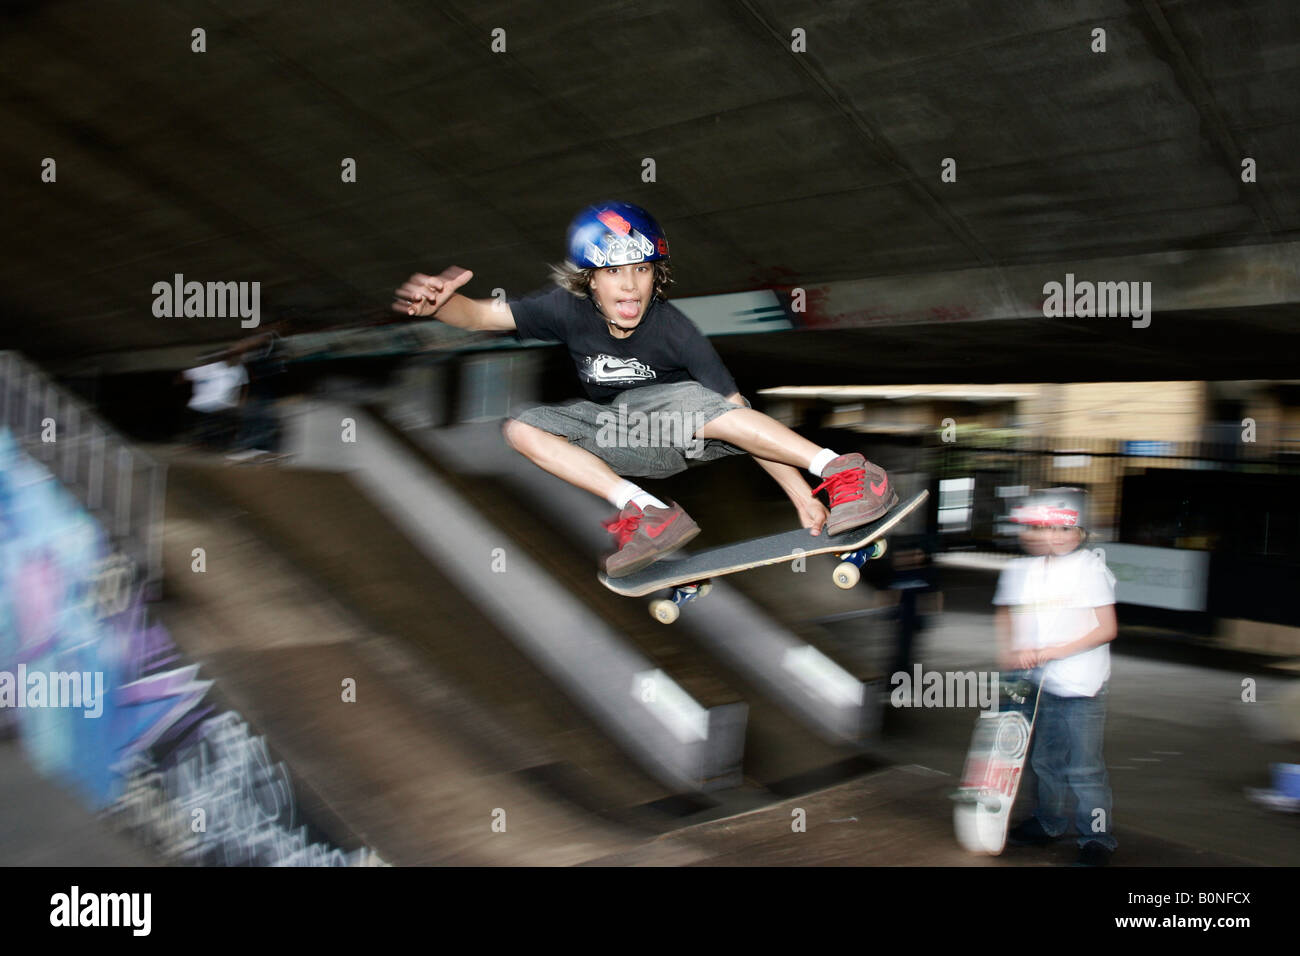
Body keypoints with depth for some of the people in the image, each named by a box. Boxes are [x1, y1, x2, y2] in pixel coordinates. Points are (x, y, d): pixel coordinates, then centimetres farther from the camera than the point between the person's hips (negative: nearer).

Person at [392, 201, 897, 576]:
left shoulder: (674, 330, -26)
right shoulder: (569, 311, -19)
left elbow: (735, 414, -26)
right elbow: (480, 315, -18)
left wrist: (799, 492, -31)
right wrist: (438, 303, -42)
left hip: (677, 428, -4)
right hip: (622, 442, 4)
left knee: (692, 401, -39)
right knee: (521, 427, -16)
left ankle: (841, 469, -33)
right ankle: (645, 511, -25)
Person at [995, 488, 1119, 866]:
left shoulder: (1090, 568, -8)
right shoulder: (1018, 571, 7)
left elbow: (1106, 629, -12)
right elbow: (1007, 615, 22)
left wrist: (1053, 651, -17)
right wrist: (1009, 654, 4)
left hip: (1080, 684, -5)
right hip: (1037, 682, 6)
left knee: (1083, 767, -2)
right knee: (1044, 759, 18)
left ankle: (1097, 837, 12)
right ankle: (1049, 823, 35)